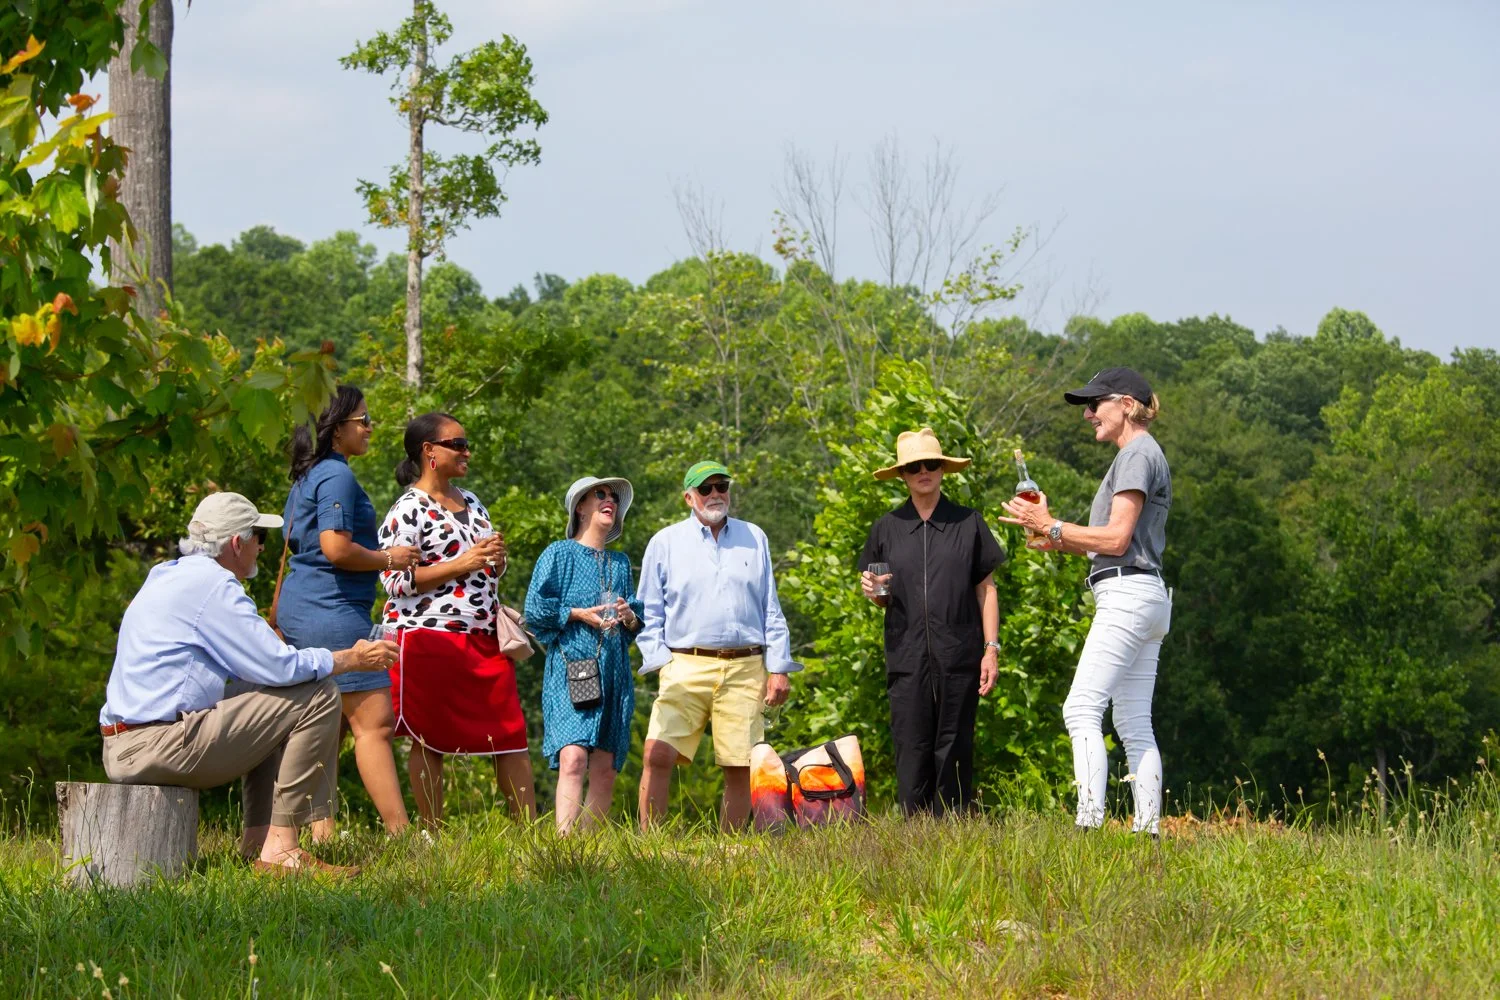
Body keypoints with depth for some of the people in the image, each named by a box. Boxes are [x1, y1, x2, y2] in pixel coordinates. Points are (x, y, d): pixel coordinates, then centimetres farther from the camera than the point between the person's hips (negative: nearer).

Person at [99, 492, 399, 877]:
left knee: (270, 708, 29)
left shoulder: (167, 576, 21)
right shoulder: (212, 584, -10)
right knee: (318, 697, -8)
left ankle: (261, 840, 13)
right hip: (160, 748, -10)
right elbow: (277, 666, -15)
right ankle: (279, 848, -9)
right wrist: (351, 660, 0)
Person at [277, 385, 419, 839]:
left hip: (298, 610, 11)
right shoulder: (336, 476, -12)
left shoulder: (307, 477, 19)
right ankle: (401, 832, -17)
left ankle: (320, 831, 8)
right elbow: (336, 548, -21)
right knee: (373, 721, -12)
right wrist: (388, 559, -9)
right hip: (332, 609, -11)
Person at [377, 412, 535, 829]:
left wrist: (496, 558, 3)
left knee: (511, 734, 2)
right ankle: (432, 835, 3)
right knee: (428, 740, -2)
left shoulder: (471, 503, 17)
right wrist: (461, 565, -17)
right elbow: (396, 580, -14)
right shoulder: (408, 509, -6)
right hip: (429, 638, -7)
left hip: (483, 639, 7)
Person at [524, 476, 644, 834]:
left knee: (605, 770, 0)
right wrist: (578, 614, -11)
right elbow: (535, 609, -2)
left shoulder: (620, 562, 21)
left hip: (614, 673, 6)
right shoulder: (559, 554, 5)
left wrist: (630, 616, 2)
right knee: (573, 757, -22)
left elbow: (637, 622, 23)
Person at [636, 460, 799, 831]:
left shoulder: (754, 539, 16)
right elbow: (649, 612, 12)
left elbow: (771, 609, 17)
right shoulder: (665, 543, 12)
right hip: (686, 666, -2)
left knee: (740, 766, -2)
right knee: (658, 754, -16)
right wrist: (660, 661, -1)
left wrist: (779, 668, 9)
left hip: (745, 670, 2)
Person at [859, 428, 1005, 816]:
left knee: (954, 752, -1)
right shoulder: (887, 529, 11)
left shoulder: (968, 523, 7)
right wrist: (874, 592, -6)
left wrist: (991, 648, 2)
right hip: (907, 658, 1)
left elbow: (986, 589, 9)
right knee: (911, 753, -3)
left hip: (959, 656, -1)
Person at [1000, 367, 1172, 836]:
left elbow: (1117, 538, -16)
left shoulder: (1137, 454, -8)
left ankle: (1090, 820, -26)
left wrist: (1051, 526, -10)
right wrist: (1061, 540, 13)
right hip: (1147, 596, 11)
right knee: (1134, 725, 7)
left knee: (1082, 709, -17)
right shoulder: (1141, 455, 23)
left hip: (1127, 592, -11)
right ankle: (1147, 830, 4)